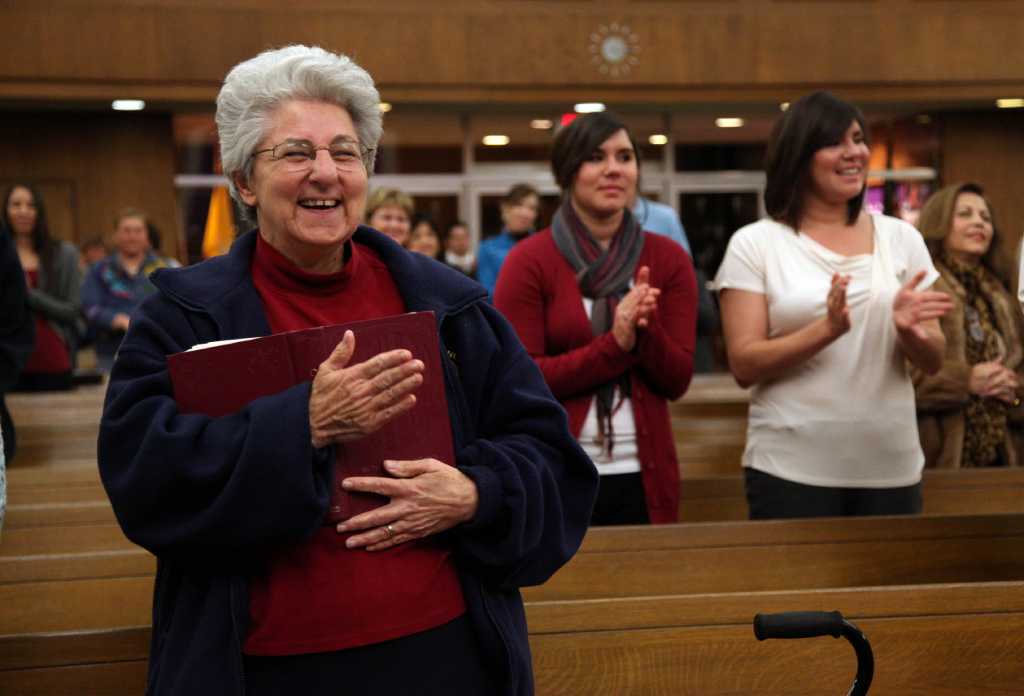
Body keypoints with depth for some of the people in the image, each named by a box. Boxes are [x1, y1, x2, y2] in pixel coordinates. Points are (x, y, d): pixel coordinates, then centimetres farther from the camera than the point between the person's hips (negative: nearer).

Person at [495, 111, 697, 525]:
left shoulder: (668, 259, 4)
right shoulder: (529, 261, -5)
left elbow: (677, 380, 1)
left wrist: (644, 331, -19)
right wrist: (615, 343, -19)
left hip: (645, 478, 3)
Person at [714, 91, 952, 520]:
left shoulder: (901, 237, 6)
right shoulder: (754, 244, -3)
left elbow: (933, 361, 9)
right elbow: (744, 366, -9)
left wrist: (910, 332, -14)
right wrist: (826, 329, -23)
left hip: (891, 468, 3)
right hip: (791, 469, -3)